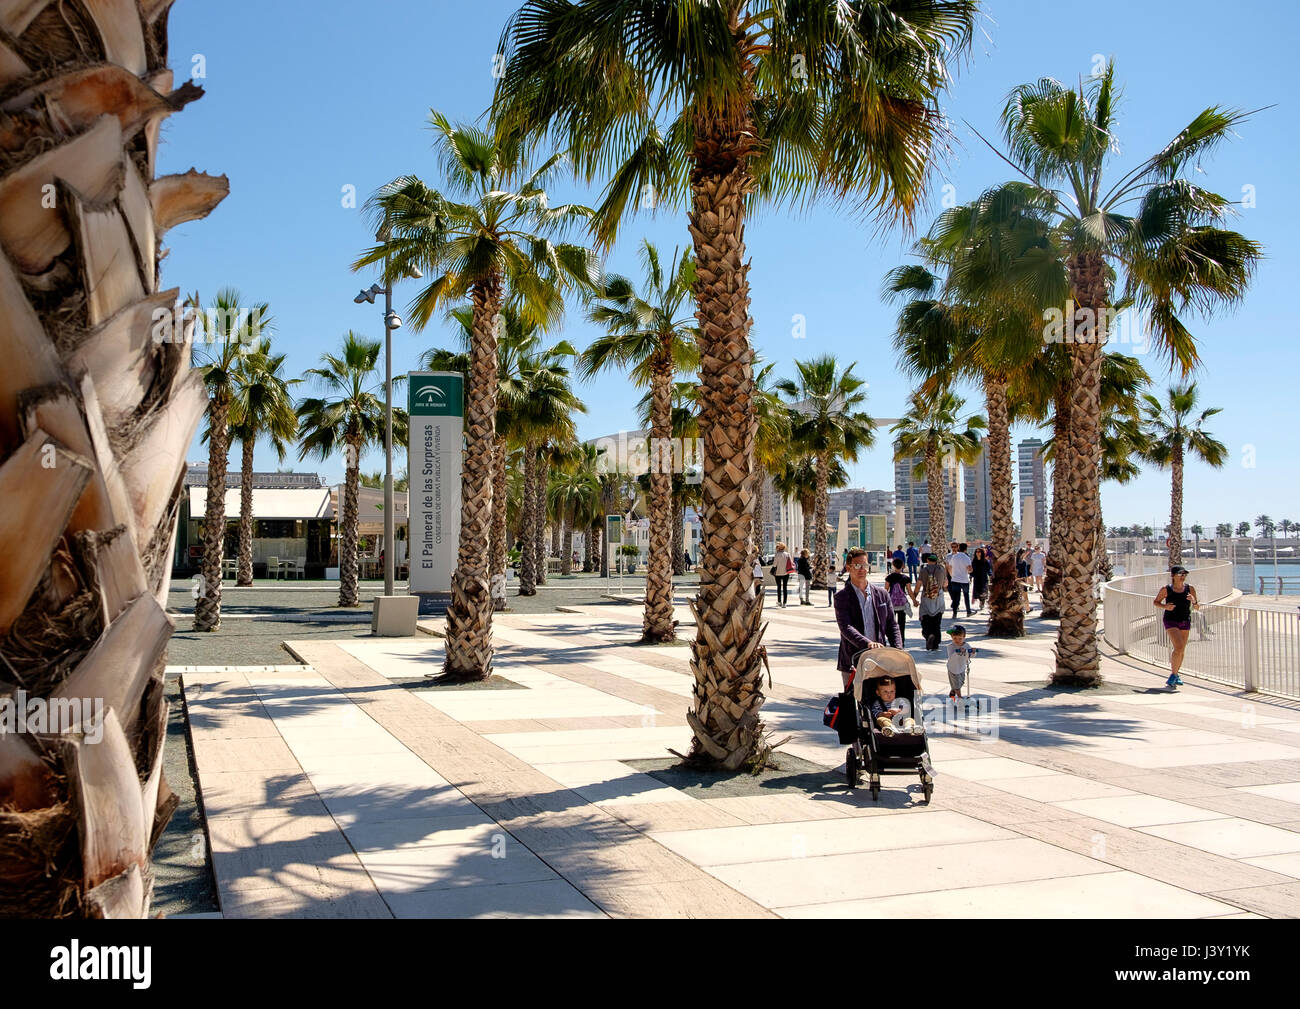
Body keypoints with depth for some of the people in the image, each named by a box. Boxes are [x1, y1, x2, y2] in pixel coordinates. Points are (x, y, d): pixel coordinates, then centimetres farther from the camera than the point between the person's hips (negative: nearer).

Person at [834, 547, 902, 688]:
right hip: (852, 664, -3)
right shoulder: (841, 597, -1)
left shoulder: (882, 594, 12)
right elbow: (846, 628, -14)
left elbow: (892, 625, 13)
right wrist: (868, 643, -29)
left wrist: (898, 651, -4)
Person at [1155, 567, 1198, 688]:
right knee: (1178, 647, -18)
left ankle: (1175, 675, 29)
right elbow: (1156, 602, 5)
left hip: (1185, 622, 4)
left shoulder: (1190, 589, 0)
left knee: (1181, 651, 11)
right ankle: (1173, 674, -4)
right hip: (1171, 621, -4)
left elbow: (1197, 607, 6)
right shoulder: (1166, 589, -7)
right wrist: (1165, 607, -15)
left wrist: (1194, 601, -17)